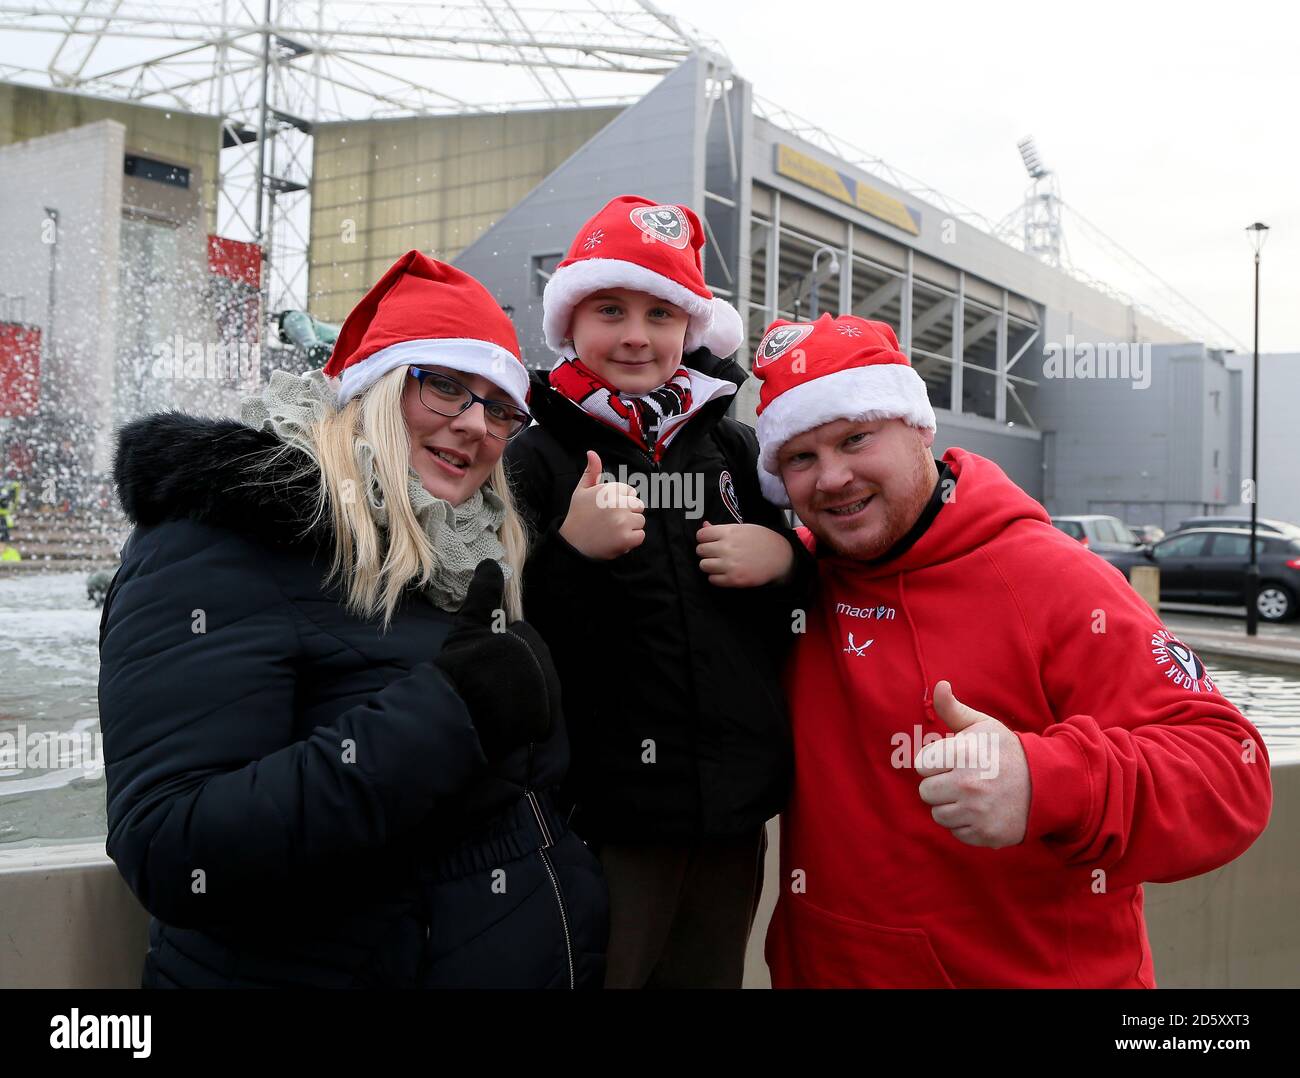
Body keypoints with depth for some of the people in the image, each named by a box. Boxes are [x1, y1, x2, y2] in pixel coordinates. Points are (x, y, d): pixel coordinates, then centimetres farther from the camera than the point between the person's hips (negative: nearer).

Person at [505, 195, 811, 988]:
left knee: (710, 974, 17)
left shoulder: (734, 449, 8)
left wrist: (788, 560, -7)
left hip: (735, 815, 4)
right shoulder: (536, 460, -3)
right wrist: (572, 552, -24)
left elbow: (814, 621, 14)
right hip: (604, 817, -4)